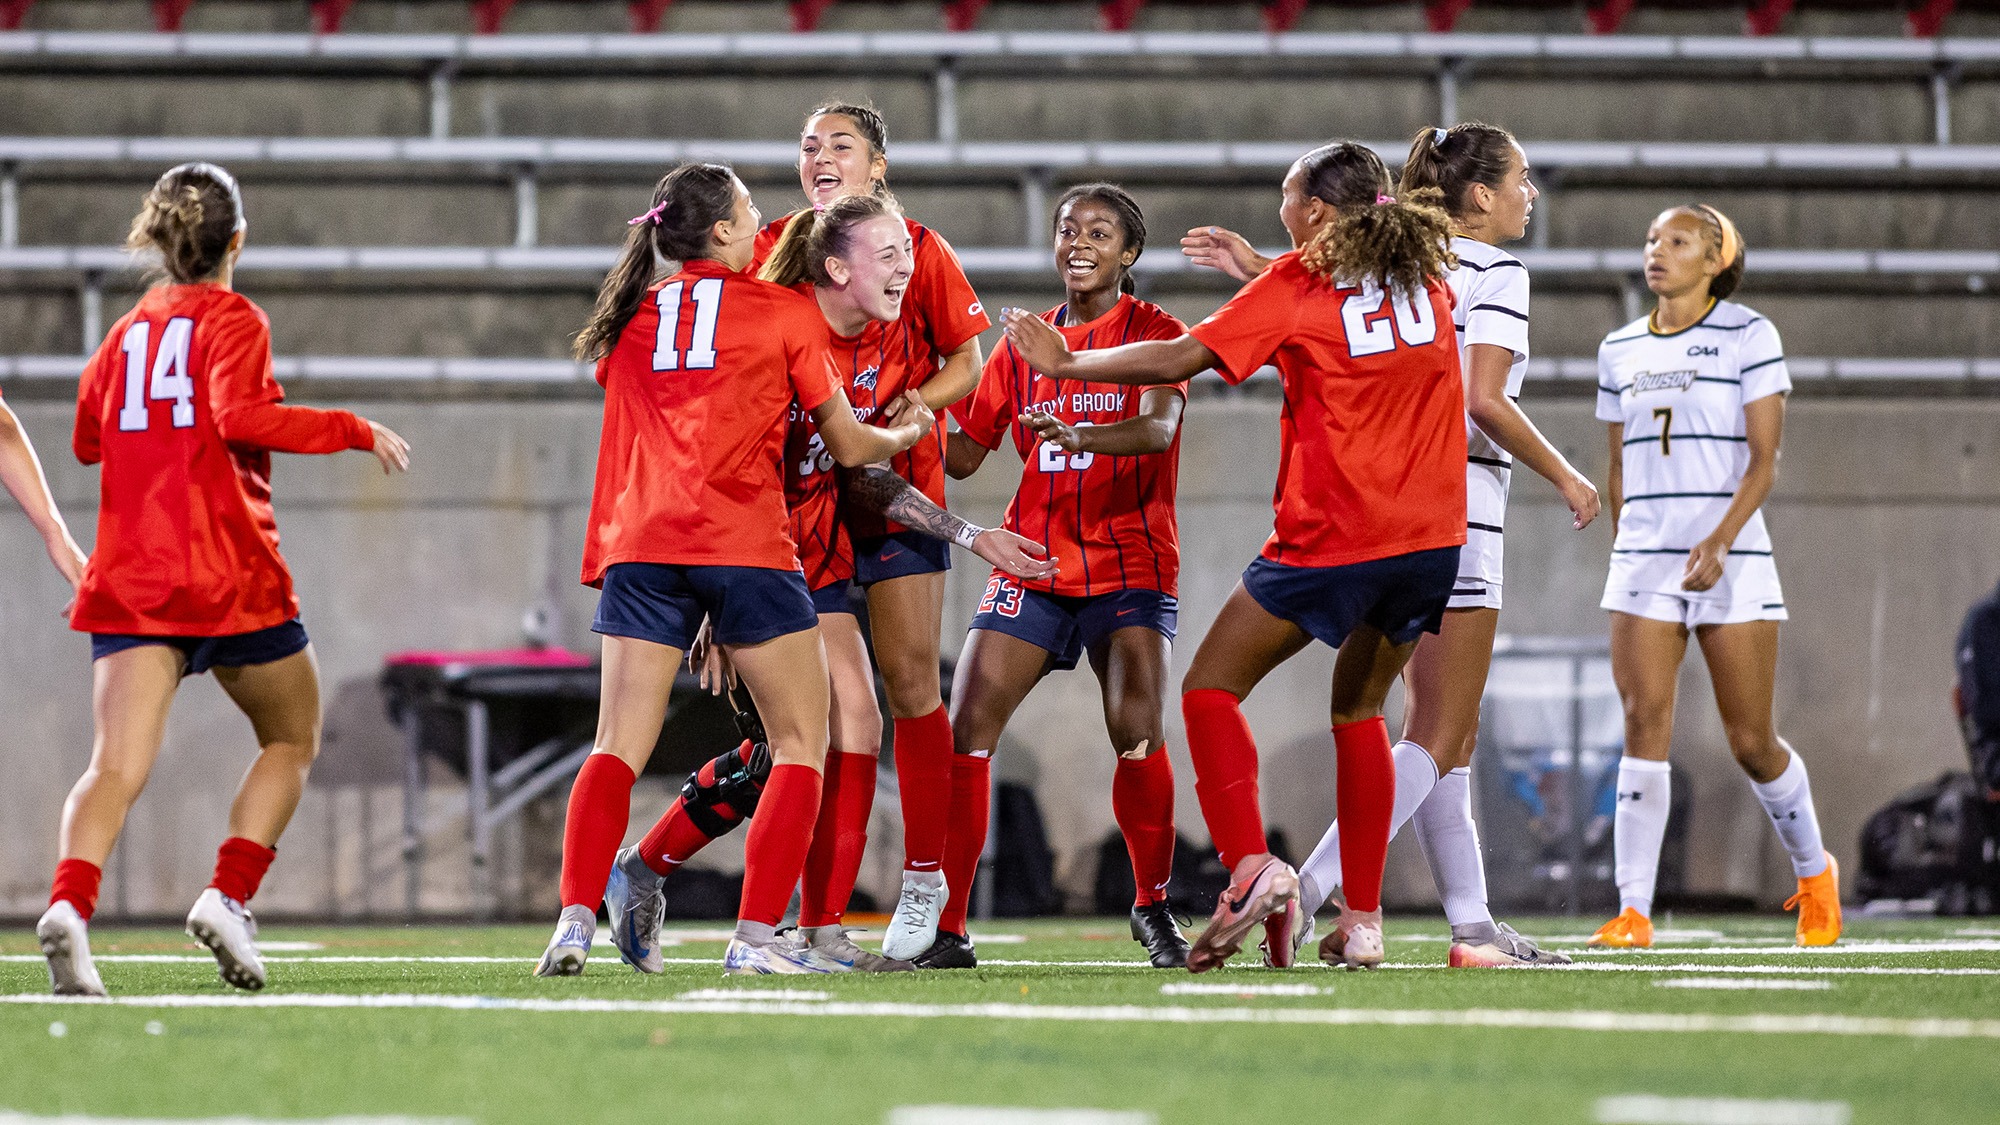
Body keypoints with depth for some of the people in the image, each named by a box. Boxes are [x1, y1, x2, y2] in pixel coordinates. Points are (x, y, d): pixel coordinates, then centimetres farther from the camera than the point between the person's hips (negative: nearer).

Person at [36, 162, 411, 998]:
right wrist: (354, 431, -10)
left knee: (118, 767, -10)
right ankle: (228, 897, -2)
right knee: (291, 741, 17)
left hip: (129, 583, 4)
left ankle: (69, 905, -36)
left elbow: (86, 439, 26)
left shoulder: (127, 332, 15)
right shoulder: (232, 321, -2)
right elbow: (242, 415, -19)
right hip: (230, 579, -4)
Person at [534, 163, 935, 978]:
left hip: (640, 545, 4)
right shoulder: (785, 312, 6)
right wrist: (908, 431, 31)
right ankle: (756, 935, -5)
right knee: (801, 740, 7)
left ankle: (576, 918, -18)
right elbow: (849, 446, 12)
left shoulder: (632, 317, 17)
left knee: (618, 748, 1)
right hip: (745, 544, -4)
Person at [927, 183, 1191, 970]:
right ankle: (945, 927, -6)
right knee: (966, 733, -11)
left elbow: (1159, 428, -20)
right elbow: (963, 454, 14)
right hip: (1033, 565, 4)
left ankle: (1153, 908, 1)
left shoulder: (1153, 332, 0)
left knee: (1138, 735, -20)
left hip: (1130, 564, -3)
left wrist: (1079, 435, -38)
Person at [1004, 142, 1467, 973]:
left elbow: (1182, 358, -9)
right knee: (1360, 706, 20)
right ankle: (1363, 919, 12)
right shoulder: (1427, 278, 10)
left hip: (1333, 538, -6)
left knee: (1210, 690, 3)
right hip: (1432, 534, 6)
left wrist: (1067, 364, -2)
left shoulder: (1295, 287, -5)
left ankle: (1252, 866, -17)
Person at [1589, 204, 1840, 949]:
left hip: (1732, 559, -3)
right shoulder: (1620, 350, 13)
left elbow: (1762, 460, -7)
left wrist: (1719, 542, -19)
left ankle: (1813, 871, 29)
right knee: (1644, 724, -12)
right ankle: (1633, 912, -16)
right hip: (1643, 556, 3)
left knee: (1751, 742, 2)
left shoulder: (1748, 336, -1)